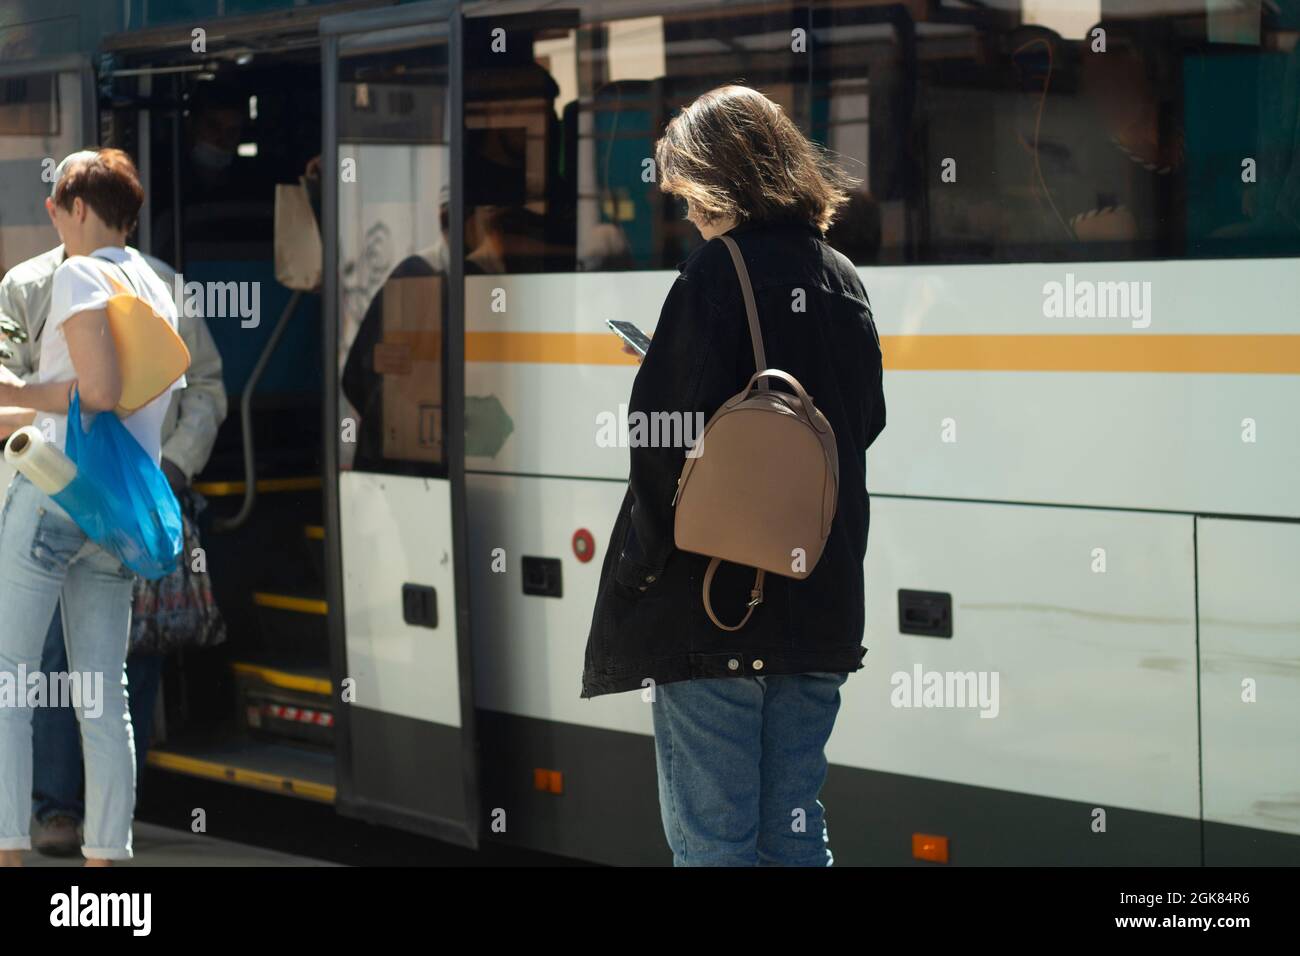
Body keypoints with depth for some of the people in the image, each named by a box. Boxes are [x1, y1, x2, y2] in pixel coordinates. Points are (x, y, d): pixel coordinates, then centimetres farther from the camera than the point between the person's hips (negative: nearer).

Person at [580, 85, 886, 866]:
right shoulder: (840, 277, 9)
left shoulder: (717, 274, -12)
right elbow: (866, 422, 16)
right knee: (795, 831, 13)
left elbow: (673, 436, -17)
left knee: (710, 838, 1)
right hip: (819, 609, 7)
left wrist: (643, 561, -6)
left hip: (713, 605, -7)